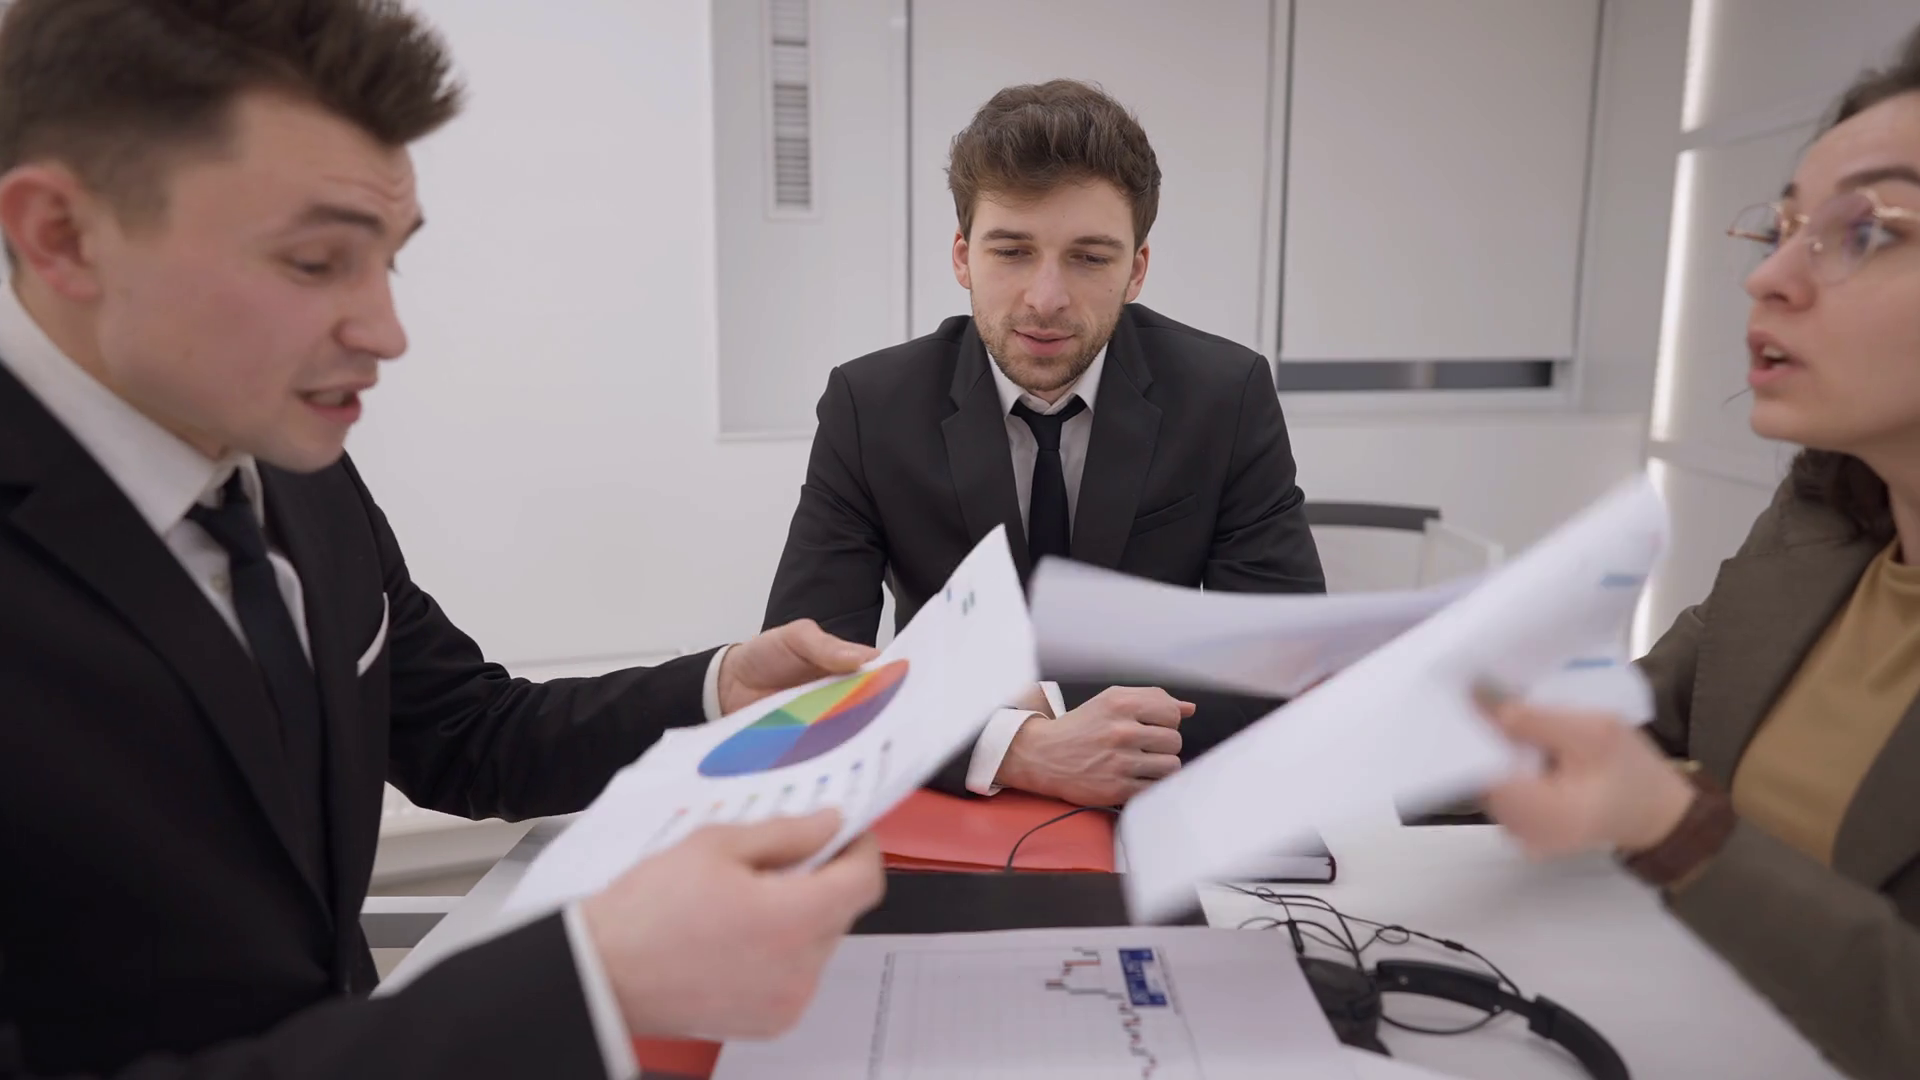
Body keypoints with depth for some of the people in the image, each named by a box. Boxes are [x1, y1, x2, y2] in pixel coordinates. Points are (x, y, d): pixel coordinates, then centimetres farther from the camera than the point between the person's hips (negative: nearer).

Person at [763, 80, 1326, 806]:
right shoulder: (870, 406, -9)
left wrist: (1046, 704, -20)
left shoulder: (1227, 396, -8)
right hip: (951, 813, 0)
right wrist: (1019, 749, -29)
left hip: (1162, 812, 1)